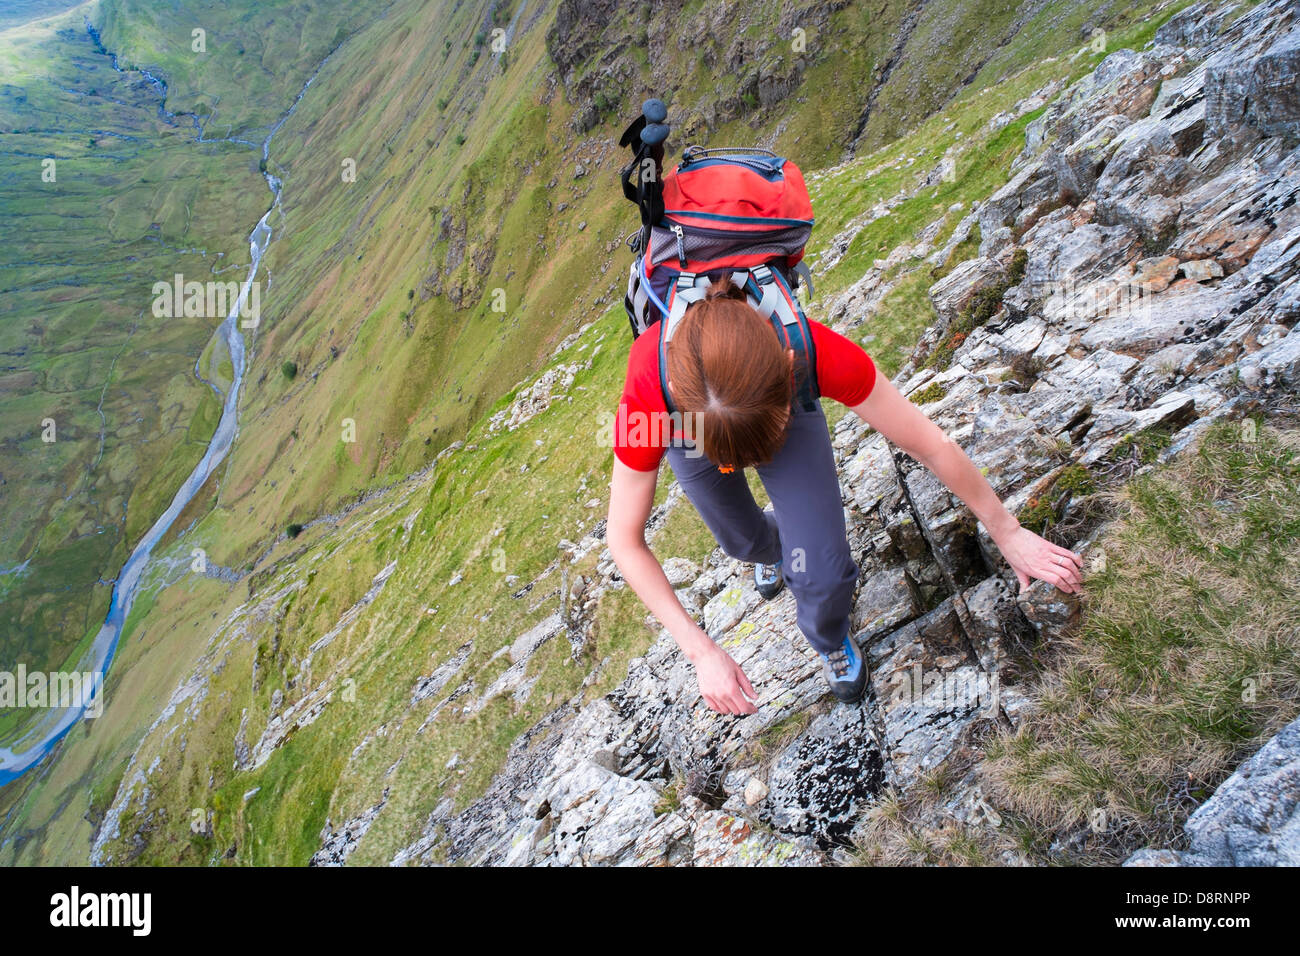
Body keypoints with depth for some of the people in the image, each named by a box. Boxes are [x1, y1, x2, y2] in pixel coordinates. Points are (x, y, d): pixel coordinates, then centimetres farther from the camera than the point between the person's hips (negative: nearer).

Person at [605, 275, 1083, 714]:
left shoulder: (818, 354, -44)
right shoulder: (648, 394, -44)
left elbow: (931, 445, -26)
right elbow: (624, 540, -28)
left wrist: (1007, 532, -13)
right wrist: (701, 651, -28)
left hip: (784, 403, 0)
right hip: (688, 423, 1)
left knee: (822, 571, -10)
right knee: (743, 542, 19)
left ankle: (831, 640, 26)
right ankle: (772, 546, 59)